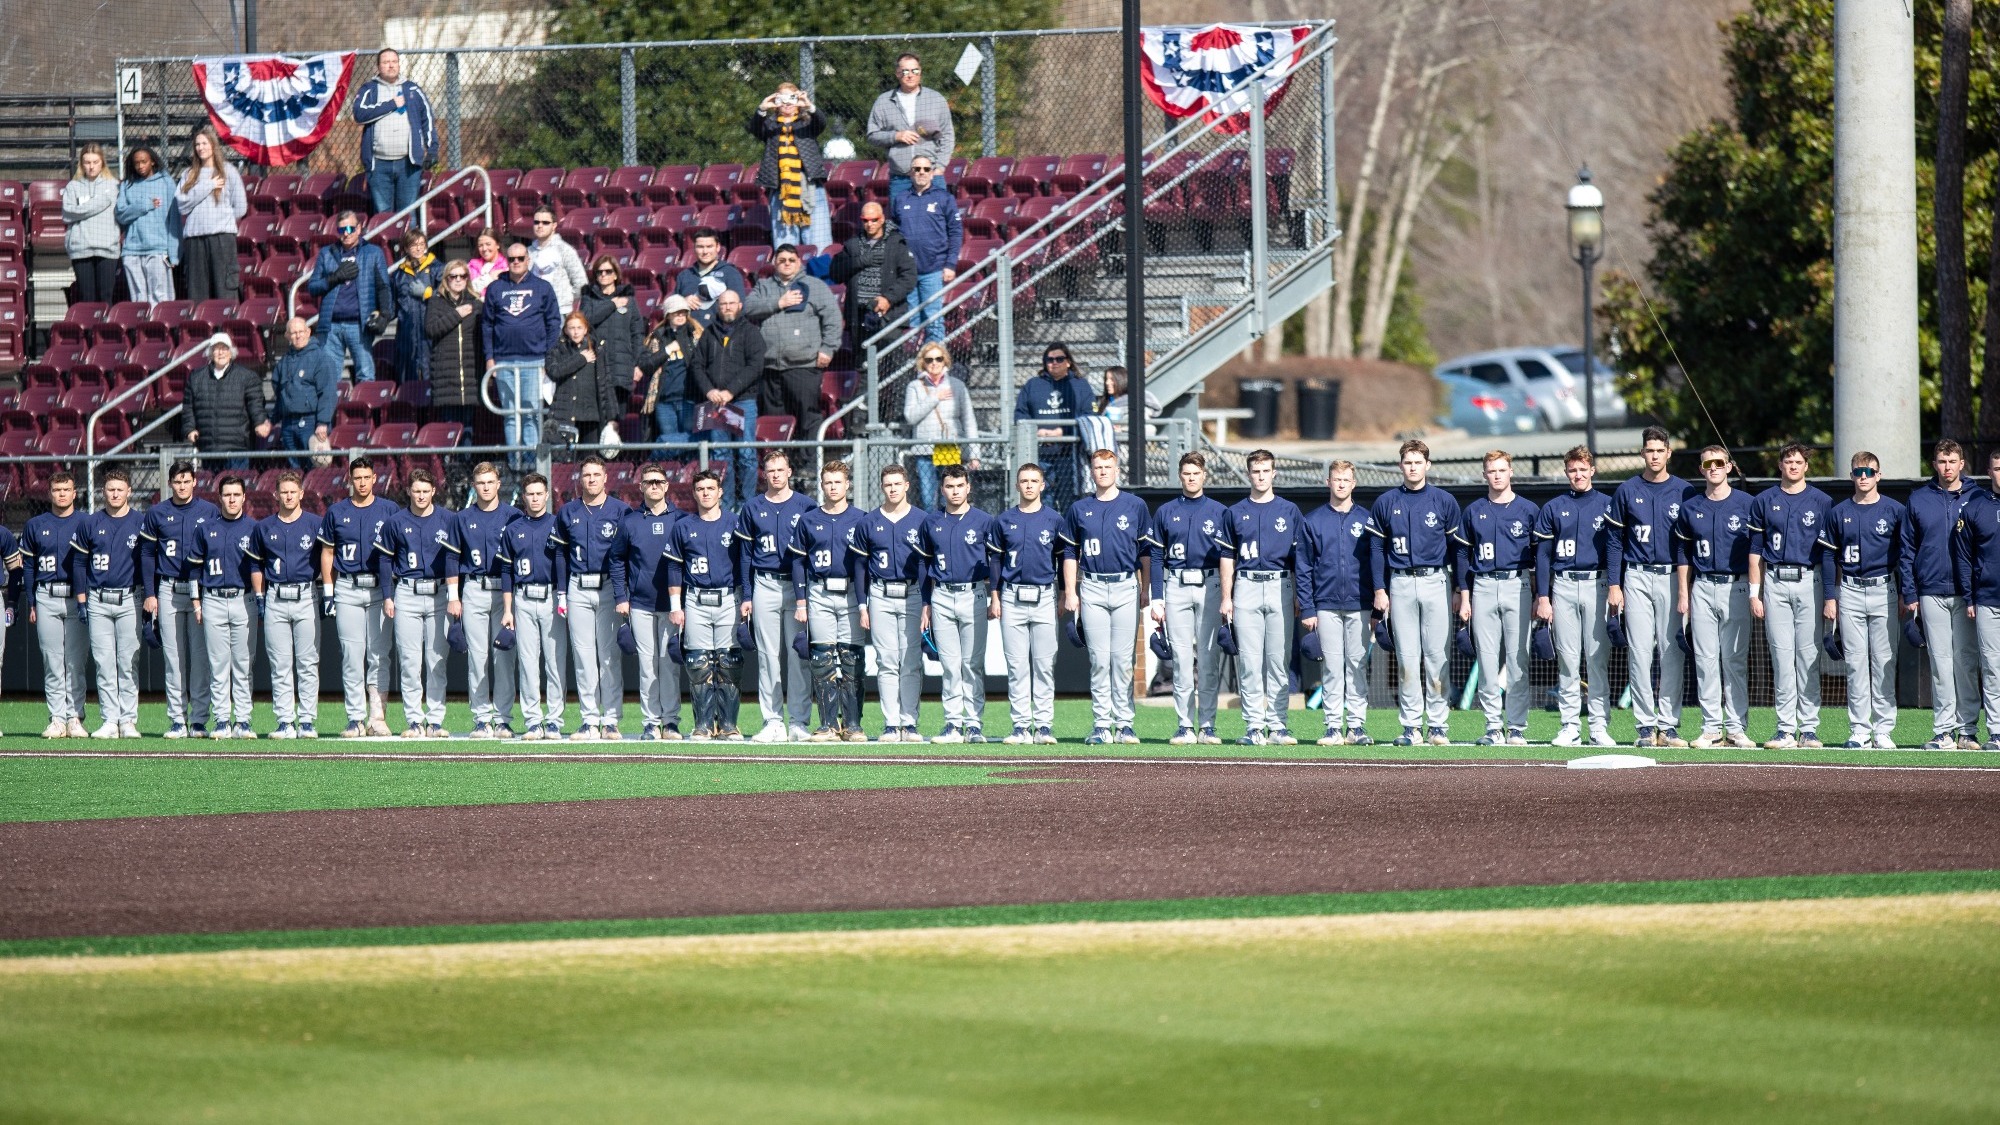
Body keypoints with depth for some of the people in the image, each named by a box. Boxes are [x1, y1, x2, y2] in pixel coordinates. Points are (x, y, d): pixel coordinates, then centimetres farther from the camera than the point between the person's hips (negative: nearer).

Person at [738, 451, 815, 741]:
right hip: (765, 587, 2)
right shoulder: (753, 508, 10)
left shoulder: (806, 506, 5)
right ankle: (773, 723, 2)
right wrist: (746, 595, 4)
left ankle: (798, 722, -1)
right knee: (768, 654, 0)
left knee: (798, 655, -4)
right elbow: (745, 554, 11)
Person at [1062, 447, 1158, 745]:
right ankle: (1101, 724, 0)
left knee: (1123, 660, -2)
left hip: (1126, 587, -1)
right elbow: (1070, 554, 13)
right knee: (1099, 659, -2)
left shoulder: (1135, 506, 6)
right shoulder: (1079, 510, 10)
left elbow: (1147, 551, 7)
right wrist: (1070, 594, 4)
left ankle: (1124, 723, 1)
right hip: (1092, 589, 1)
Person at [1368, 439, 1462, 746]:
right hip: (1400, 584, 1)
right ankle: (1411, 726, 2)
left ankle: (1438, 724, 1)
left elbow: (1457, 547, 7)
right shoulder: (1385, 503, 8)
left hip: (1436, 582, -1)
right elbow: (1376, 548, 9)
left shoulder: (1444, 502, 5)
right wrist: (1379, 590, 1)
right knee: (1407, 657, 0)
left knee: (1437, 655, -2)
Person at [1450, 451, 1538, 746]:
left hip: (1517, 586, -2)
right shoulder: (1473, 512, 12)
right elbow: (1462, 556, 13)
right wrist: (1464, 598, 5)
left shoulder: (1528, 510, 6)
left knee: (1517, 659, -4)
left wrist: (1540, 597, -1)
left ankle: (1517, 727, -1)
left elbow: (1540, 555, 6)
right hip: (1483, 587, 2)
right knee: (1487, 659, -1)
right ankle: (1493, 727, 2)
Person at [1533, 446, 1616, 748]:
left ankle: (1599, 727, -1)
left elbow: (1616, 550, 5)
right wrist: (1542, 597, 1)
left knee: (1598, 658, -3)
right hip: (1563, 586, 1)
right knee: (1567, 658, 0)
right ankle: (1570, 727, 3)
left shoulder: (1607, 505, 7)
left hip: (1597, 584, -1)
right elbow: (1542, 555, 9)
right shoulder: (1552, 509, 11)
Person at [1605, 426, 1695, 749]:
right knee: (1640, 652, -3)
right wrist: (1614, 586, 0)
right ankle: (1645, 725, 0)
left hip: (1673, 578, 0)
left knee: (1673, 653, -2)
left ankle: (1668, 725, 2)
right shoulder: (1627, 491, 6)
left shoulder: (1684, 492, 5)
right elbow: (1616, 541, 8)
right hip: (1637, 578, 0)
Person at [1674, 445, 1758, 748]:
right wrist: (1684, 595, 8)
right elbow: (1682, 554, 14)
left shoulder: (1746, 504, 2)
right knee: (1706, 659, 0)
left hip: (1736, 587, -2)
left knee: (1735, 658, -3)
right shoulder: (1690, 508, 10)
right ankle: (1711, 727, 4)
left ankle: (1736, 727, 0)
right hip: (1702, 588, 2)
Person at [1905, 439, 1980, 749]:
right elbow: (1908, 549, 10)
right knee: (1940, 661, 0)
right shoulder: (1918, 500, 9)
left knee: (1966, 660, -1)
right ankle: (1944, 730, 1)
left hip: (1967, 594, -1)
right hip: (1932, 593, 1)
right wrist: (1909, 595, 3)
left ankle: (1967, 729, 3)